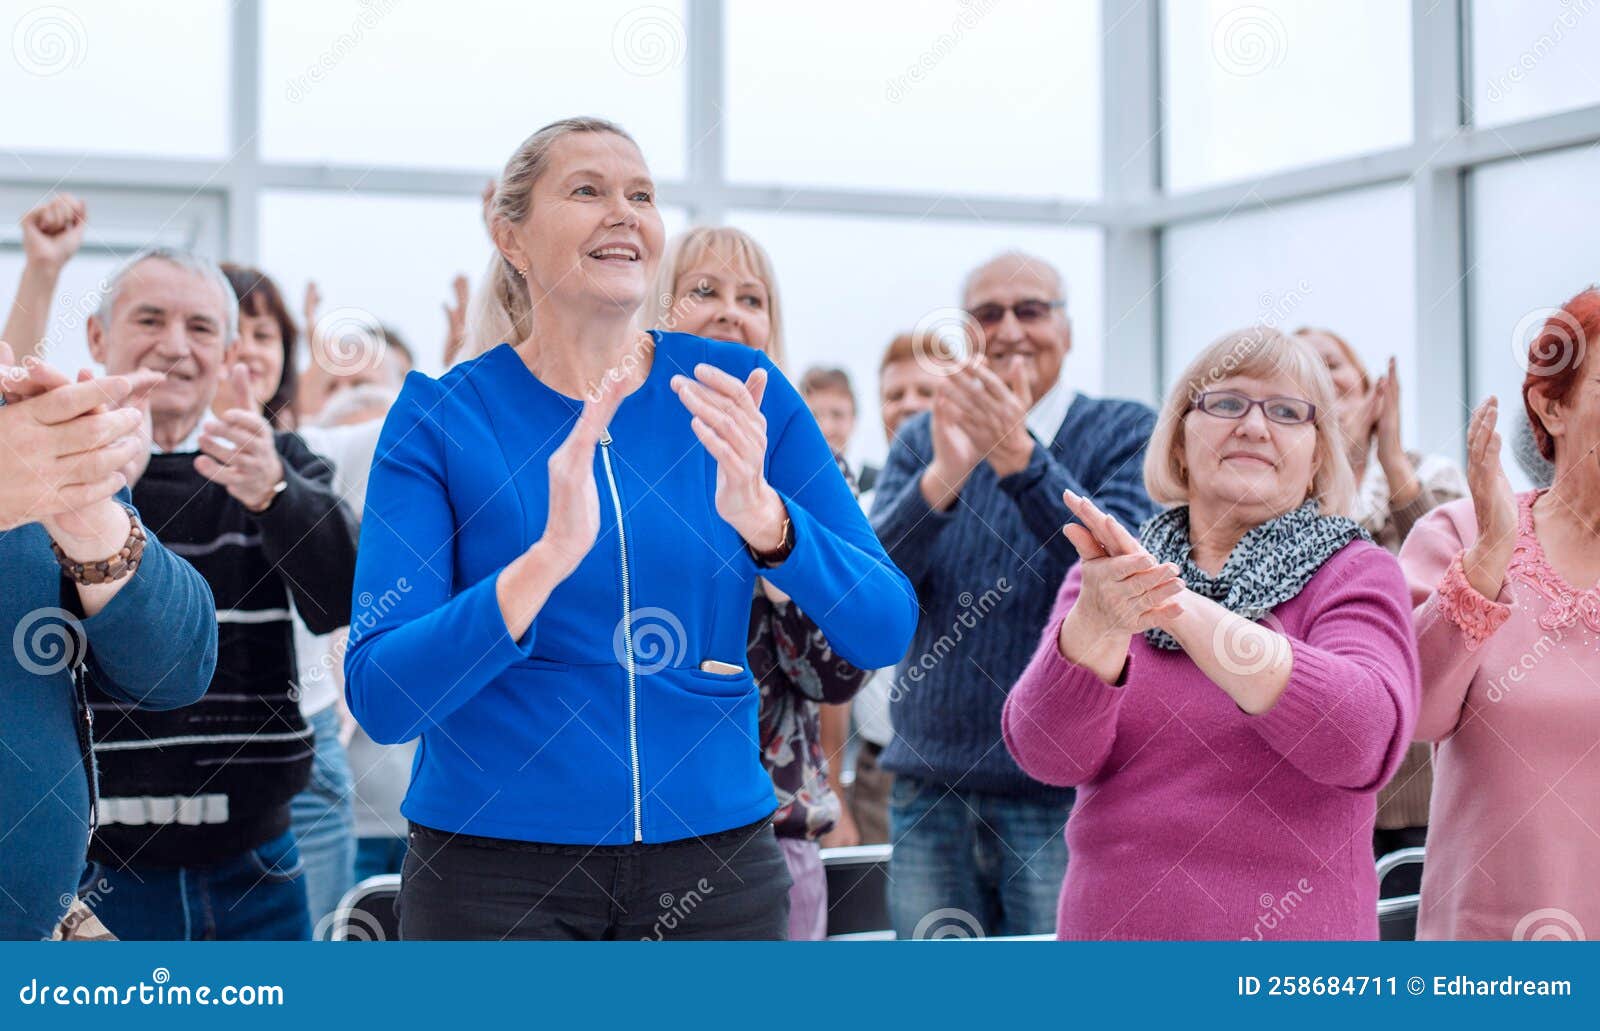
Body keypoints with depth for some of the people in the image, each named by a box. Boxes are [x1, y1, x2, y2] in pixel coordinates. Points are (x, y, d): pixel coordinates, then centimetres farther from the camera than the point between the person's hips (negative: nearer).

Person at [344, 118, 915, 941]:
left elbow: (882, 631, -7)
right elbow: (380, 698, -14)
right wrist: (549, 557, -29)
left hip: (714, 859, 2)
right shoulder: (442, 416, -6)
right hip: (496, 867, -2)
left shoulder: (739, 397, -1)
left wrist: (762, 518, -26)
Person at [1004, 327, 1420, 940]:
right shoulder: (1113, 573, 3)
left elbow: (1365, 739, -23)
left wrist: (1182, 609, -32)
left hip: (1291, 930, -2)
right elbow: (1047, 752, -11)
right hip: (1108, 923, 2)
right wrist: (1097, 624, -30)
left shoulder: (1355, 574, -4)